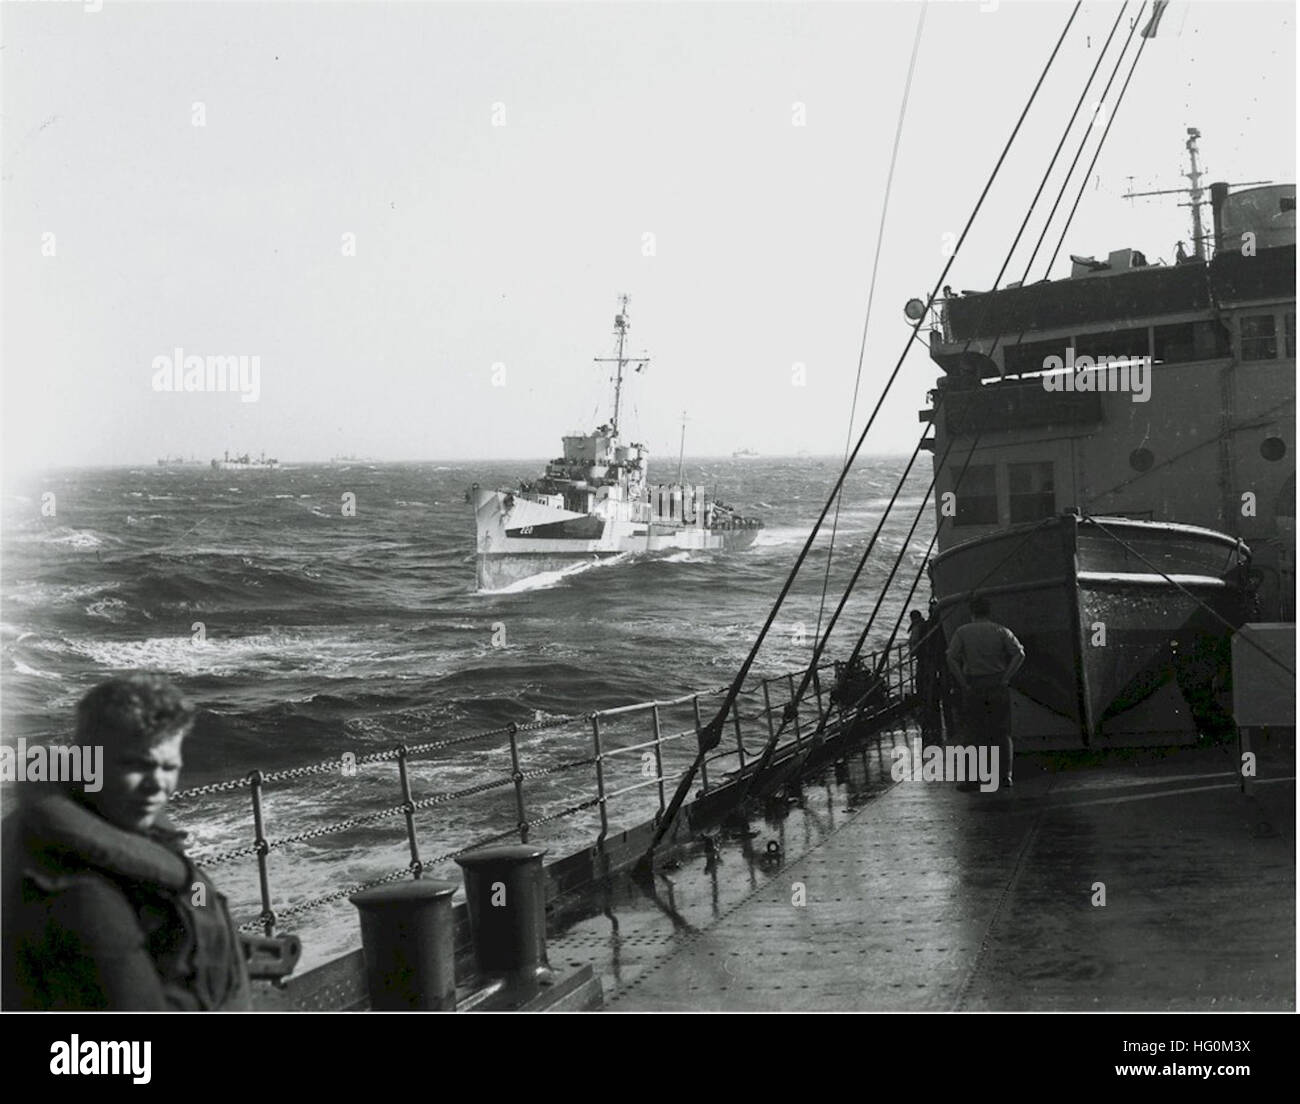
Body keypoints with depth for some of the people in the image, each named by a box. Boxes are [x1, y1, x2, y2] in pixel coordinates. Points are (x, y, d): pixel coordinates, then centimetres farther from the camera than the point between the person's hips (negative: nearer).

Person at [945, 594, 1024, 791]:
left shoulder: (962, 633, 0)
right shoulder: (1001, 631, 4)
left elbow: (951, 659, -12)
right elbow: (1019, 653, -8)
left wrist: (963, 684, -9)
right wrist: (1006, 678, -6)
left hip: (973, 686, -1)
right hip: (998, 686, 1)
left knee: (978, 733, 3)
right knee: (1002, 733, 9)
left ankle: (976, 779, -1)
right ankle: (1005, 776, 7)